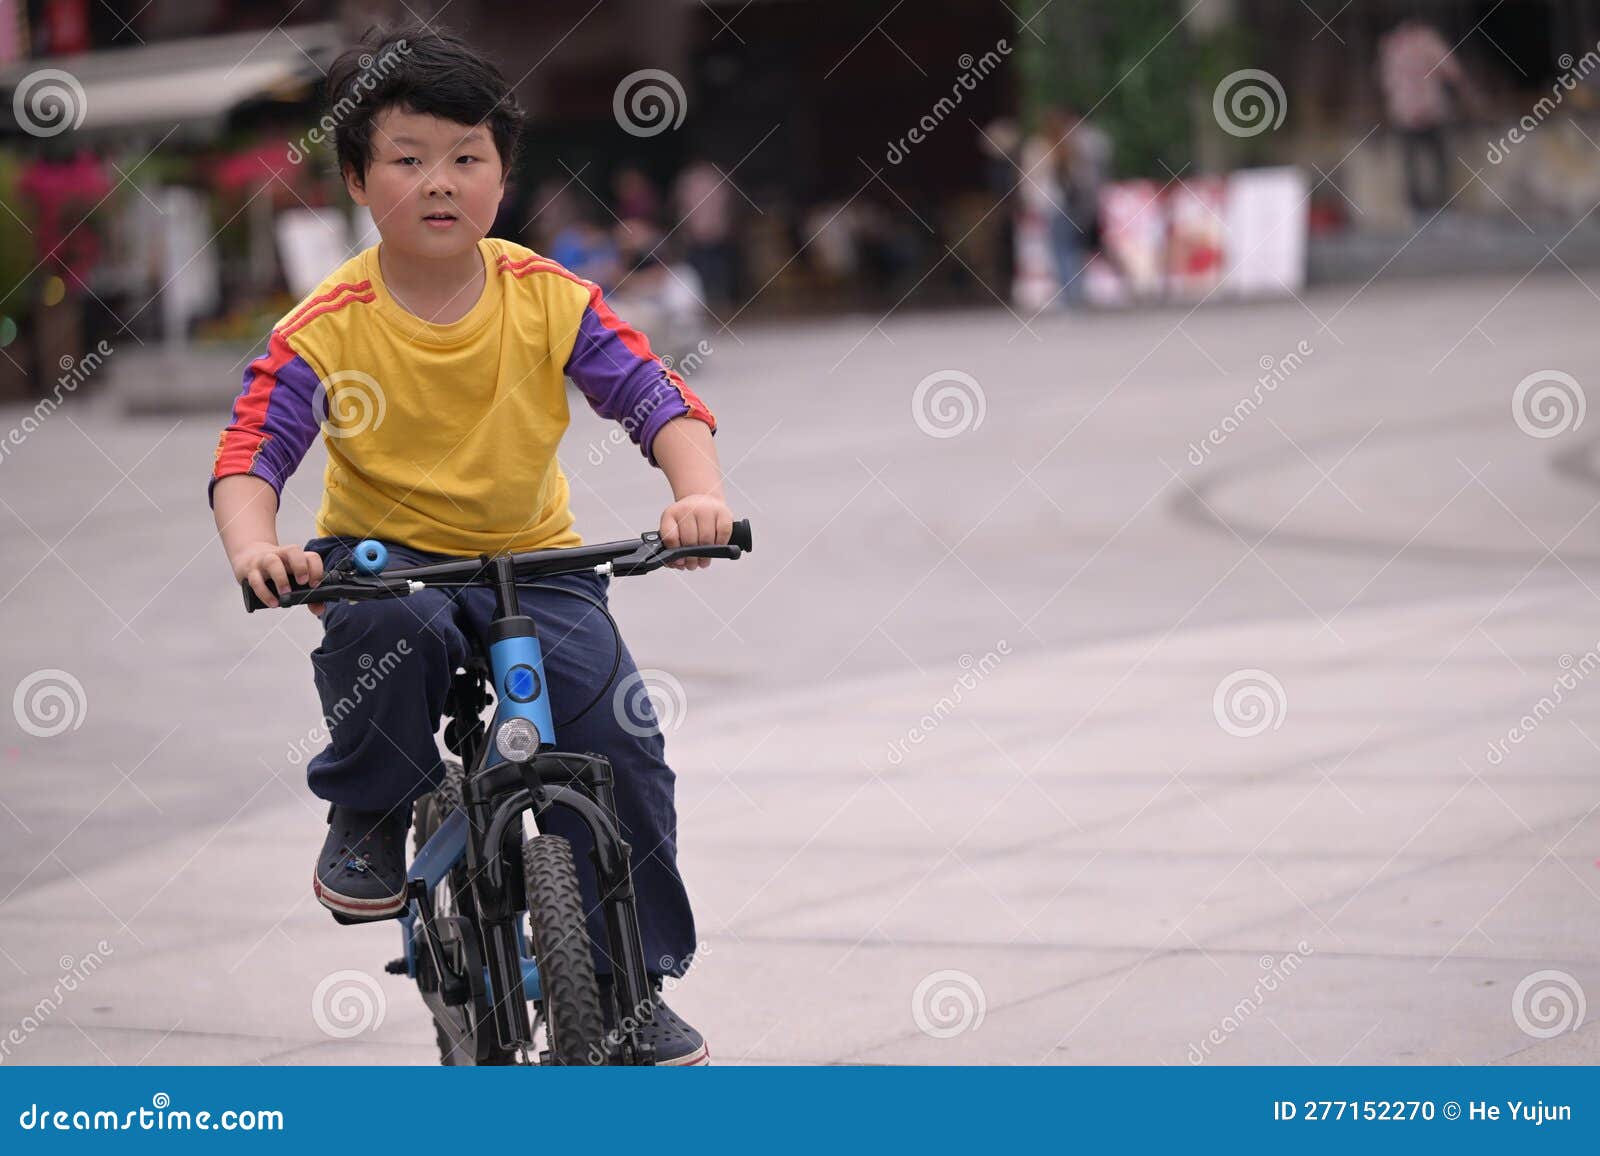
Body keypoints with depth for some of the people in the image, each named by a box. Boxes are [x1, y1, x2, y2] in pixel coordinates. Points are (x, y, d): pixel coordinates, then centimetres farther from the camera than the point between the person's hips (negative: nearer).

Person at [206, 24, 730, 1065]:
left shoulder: (550, 301, -7)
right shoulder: (326, 329, -12)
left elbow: (658, 400, -12)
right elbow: (249, 453, -16)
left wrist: (700, 494, -31)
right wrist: (256, 547, -38)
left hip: (533, 561, 2)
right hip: (383, 557, -2)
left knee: (622, 747, -15)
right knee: (393, 632, -38)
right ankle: (368, 821, -7)